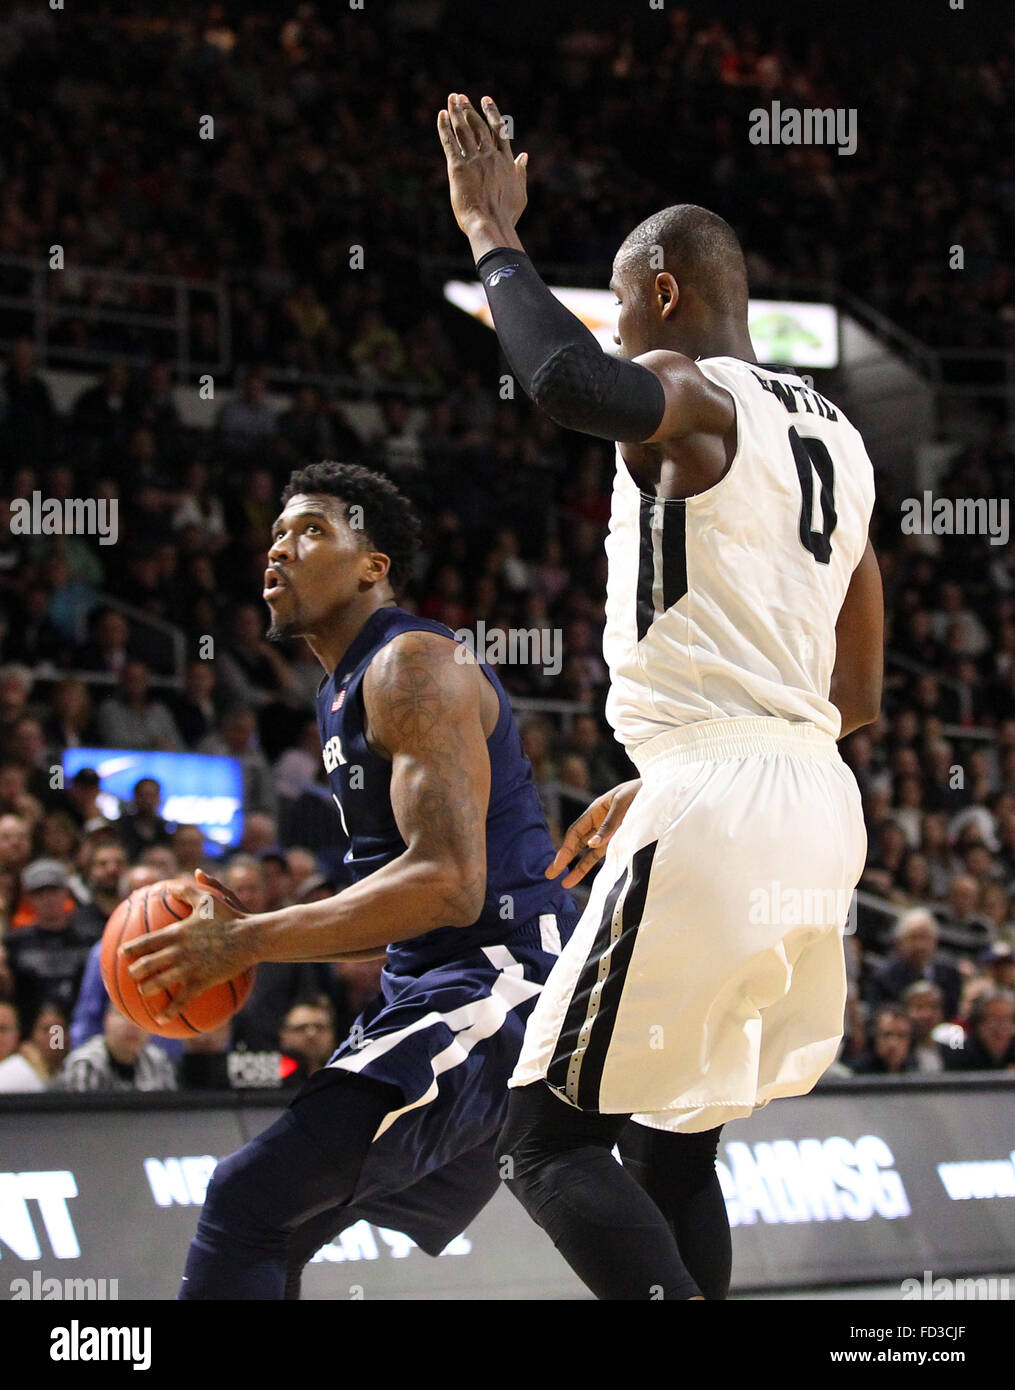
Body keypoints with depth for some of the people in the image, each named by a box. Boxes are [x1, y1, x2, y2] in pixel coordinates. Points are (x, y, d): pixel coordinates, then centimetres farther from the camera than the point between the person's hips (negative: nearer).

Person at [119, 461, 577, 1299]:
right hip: (429, 984, 11)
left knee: (251, 1198, -23)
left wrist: (251, 942, -20)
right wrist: (252, 927, 11)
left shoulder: (413, 666, -12)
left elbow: (447, 883, -24)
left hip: (500, 981, -11)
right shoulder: (344, 691, 21)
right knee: (268, 1229, 13)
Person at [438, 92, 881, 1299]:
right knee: (670, 1151, 18)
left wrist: (491, 233, -16)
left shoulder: (683, 392, -6)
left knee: (549, 1140, -5)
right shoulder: (835, 437, 21)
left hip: (712, 811, -9)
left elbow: (571, 383, -33)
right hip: (821, 803, 9)